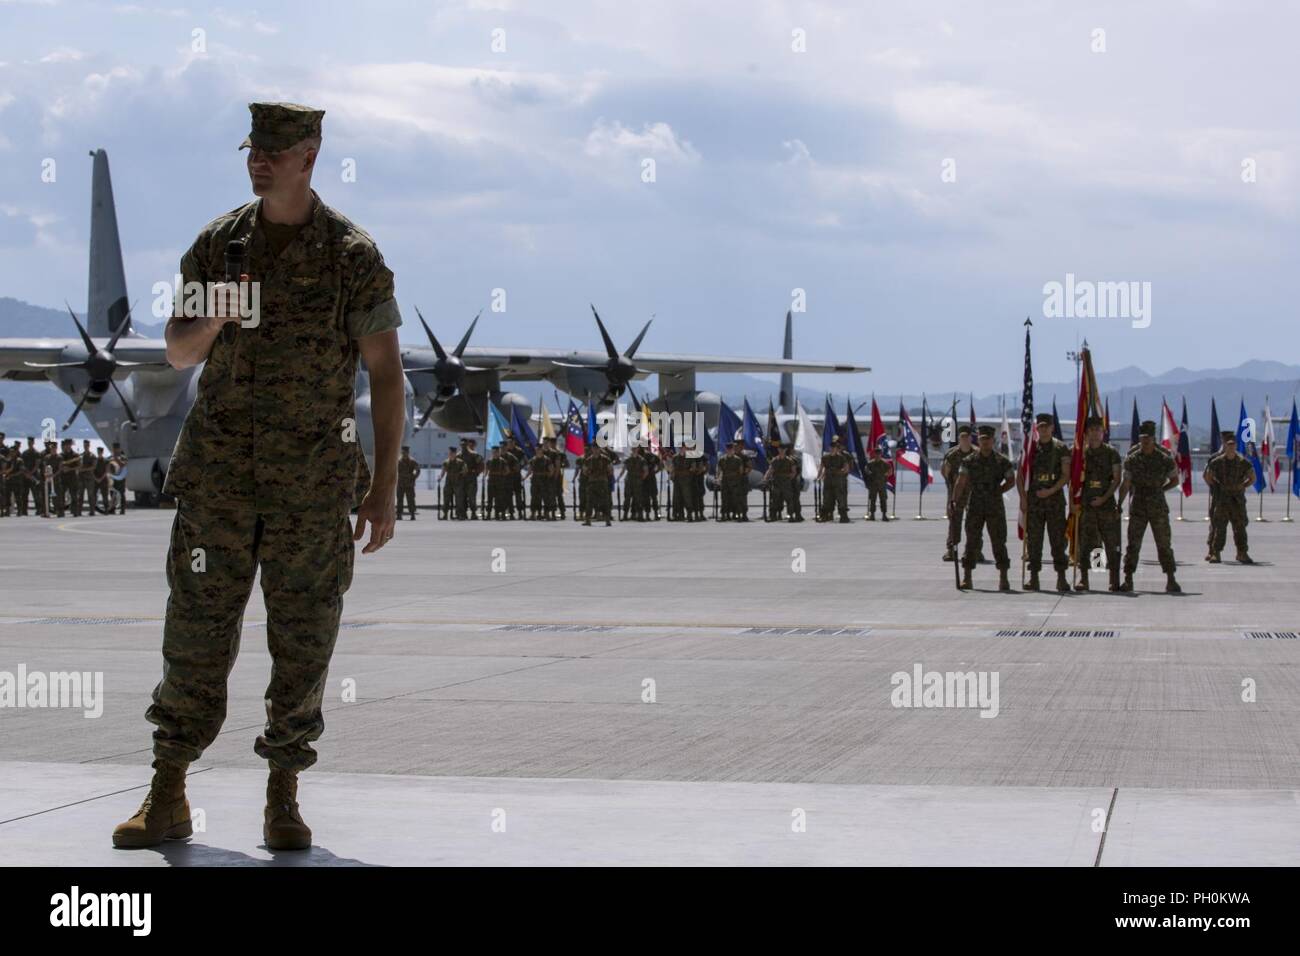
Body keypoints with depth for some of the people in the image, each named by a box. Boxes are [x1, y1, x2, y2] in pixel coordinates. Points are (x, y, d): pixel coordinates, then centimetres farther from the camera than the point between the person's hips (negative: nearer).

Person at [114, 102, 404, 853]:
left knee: (303, 636, 1)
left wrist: (384, 488, -11)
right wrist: (213, 322, -15)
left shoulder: (353, 256, -5)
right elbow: (179, 354, 10)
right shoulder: (219, 243, 4)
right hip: (221, 466, 2)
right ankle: (168, 799, 8)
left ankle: (284, 802, 12)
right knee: (197, 629, 1)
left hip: (314, 474, -2)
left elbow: (387, 374, -6)